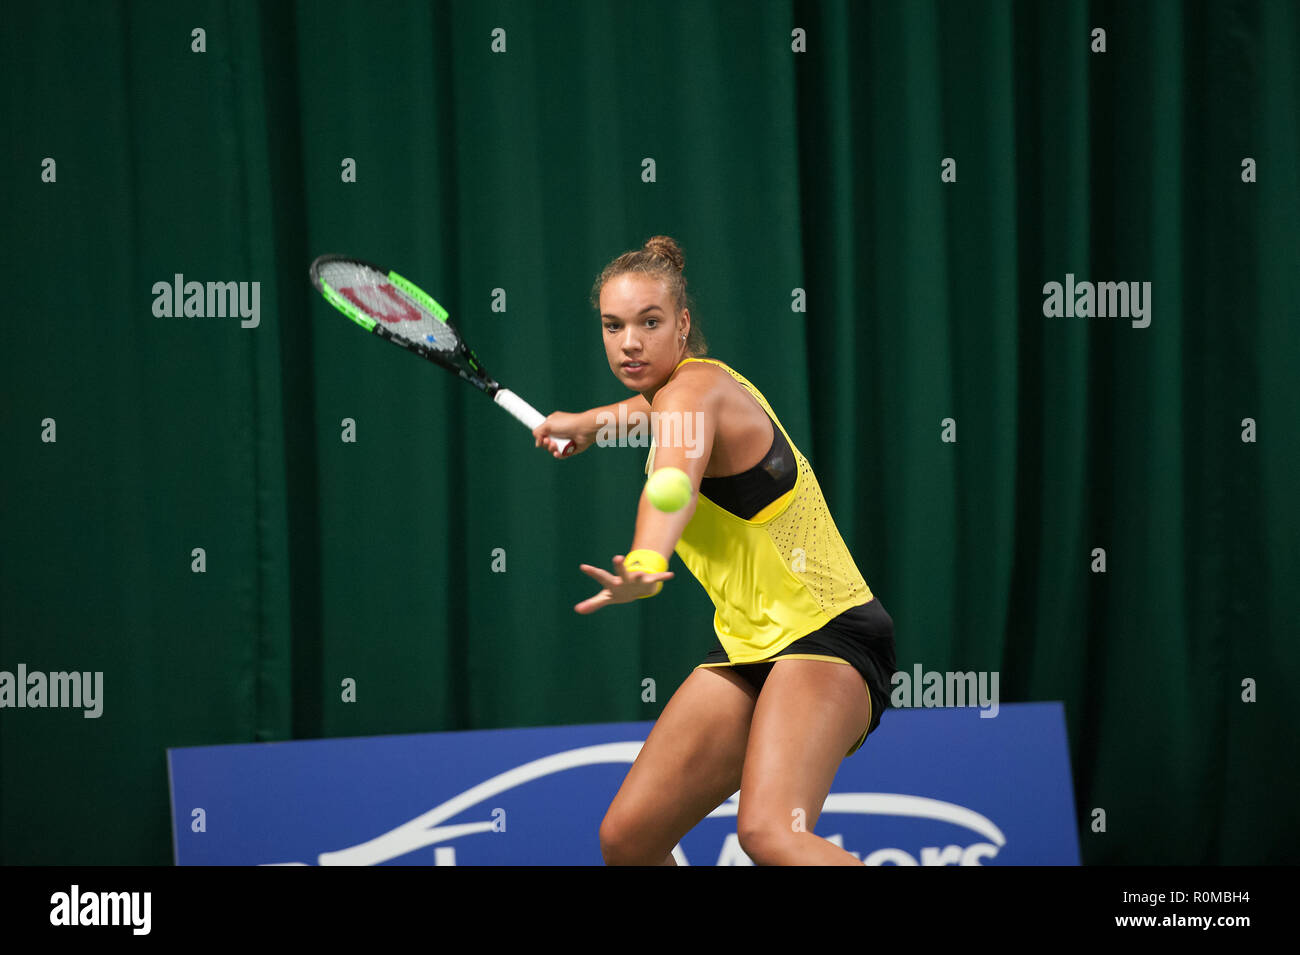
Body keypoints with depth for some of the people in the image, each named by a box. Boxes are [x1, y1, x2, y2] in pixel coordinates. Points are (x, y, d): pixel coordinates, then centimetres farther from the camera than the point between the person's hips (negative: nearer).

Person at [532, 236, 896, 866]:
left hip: (826, 631, -9)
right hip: (748, 648, 9)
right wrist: (593, 421, 51)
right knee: (626, 838, 3)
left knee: (768, 832, -33)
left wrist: (646, 566, -59)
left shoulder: (695, 387, -16)